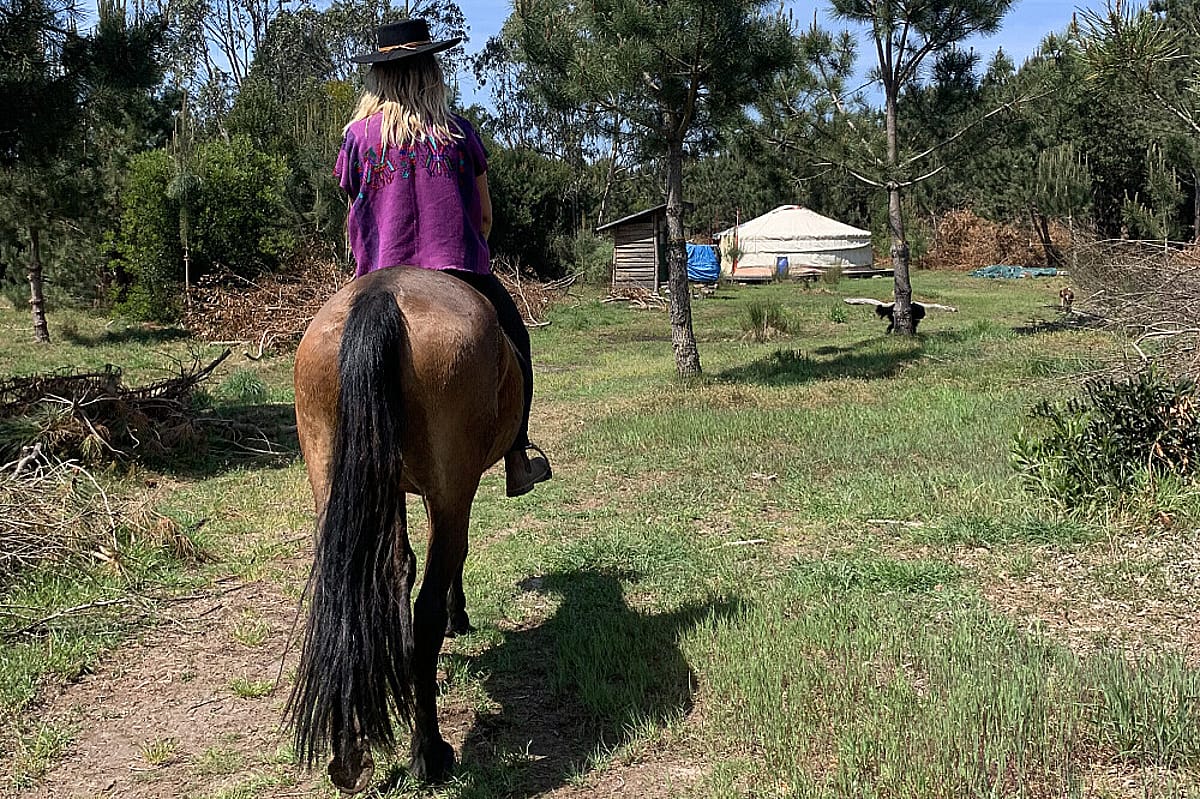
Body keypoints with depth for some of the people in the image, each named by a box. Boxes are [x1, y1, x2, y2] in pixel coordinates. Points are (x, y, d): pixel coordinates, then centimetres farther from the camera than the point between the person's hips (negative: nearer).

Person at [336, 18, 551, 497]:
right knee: (514, 337, 19)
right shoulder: (457, 130, 4)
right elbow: (485, 215, 8)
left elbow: (356, 212, 11)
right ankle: (518, 462, 17)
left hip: (382, 274, 1)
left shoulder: (358, 134, 5)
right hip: (460, 269, 0)